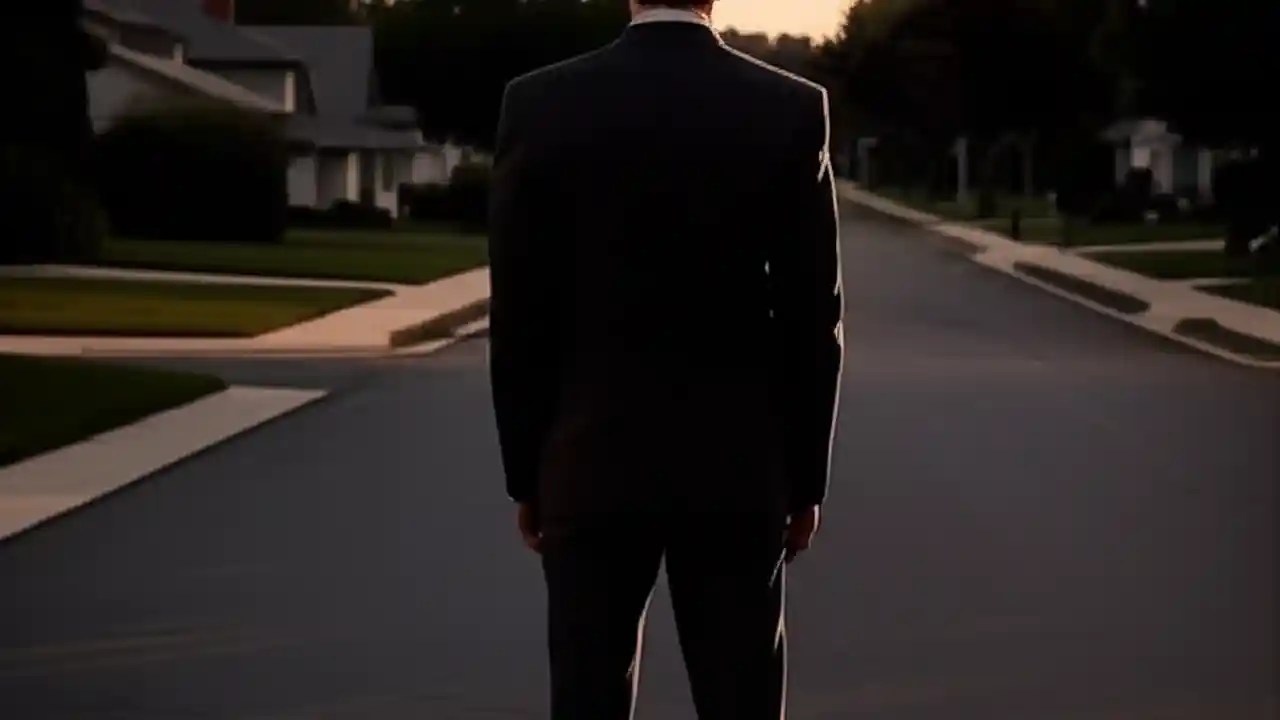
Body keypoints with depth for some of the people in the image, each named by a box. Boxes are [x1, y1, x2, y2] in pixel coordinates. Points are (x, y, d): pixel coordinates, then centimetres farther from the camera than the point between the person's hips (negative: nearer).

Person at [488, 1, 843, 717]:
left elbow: (519, 316, -2)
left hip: (590, 465, 0)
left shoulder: (542, 105, -5)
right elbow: (812, 317, -3)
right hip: (736, 468, 0)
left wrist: (526, 474, 7)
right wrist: (806, 479, 6)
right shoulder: (791, 109, -5)